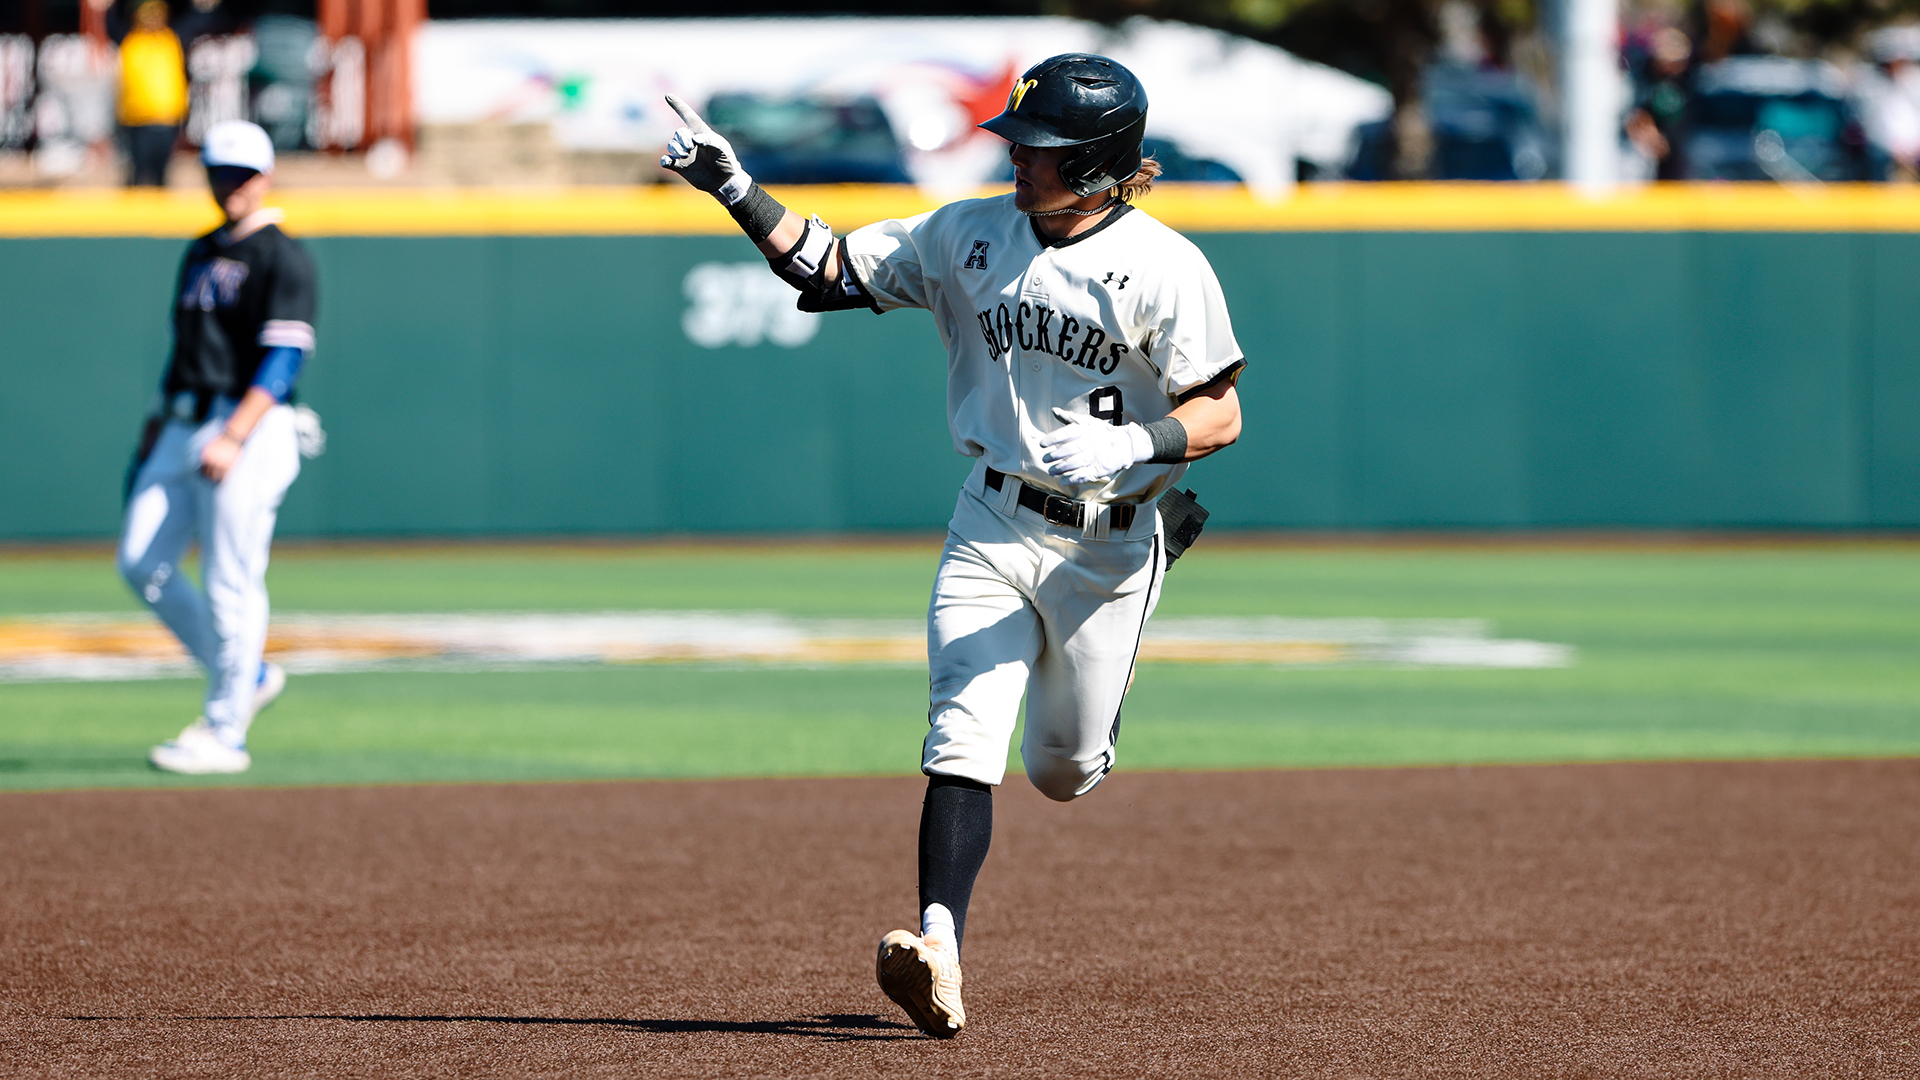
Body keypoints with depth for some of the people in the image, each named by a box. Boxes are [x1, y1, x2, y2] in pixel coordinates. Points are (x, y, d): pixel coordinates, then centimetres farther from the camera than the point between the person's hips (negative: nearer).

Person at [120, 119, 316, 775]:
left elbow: (284, 359, -16)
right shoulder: (202, 254, 18)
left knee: (231, 584, -7)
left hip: (250, 431, -9)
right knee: (141, 565, 3)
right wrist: (159, 422, 18)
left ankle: (224, 735, 0)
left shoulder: (283, 259, -8)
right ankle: (247, 676, 17)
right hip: (184, 427, 9)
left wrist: (231, 439, -24)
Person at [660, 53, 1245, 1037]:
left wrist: (1134, 447, -31)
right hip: (990, 524, 2)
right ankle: (939, 953, -26)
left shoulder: (1165, 269, -12)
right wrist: (735, 189, -5)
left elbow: (1221, 414, -13)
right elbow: (827, 268, 6)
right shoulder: (968, 237, 2)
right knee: (962, 746, -16)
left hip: (1102, 542, -2)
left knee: (1062, 772, 12)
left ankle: (1089, 705, 49)